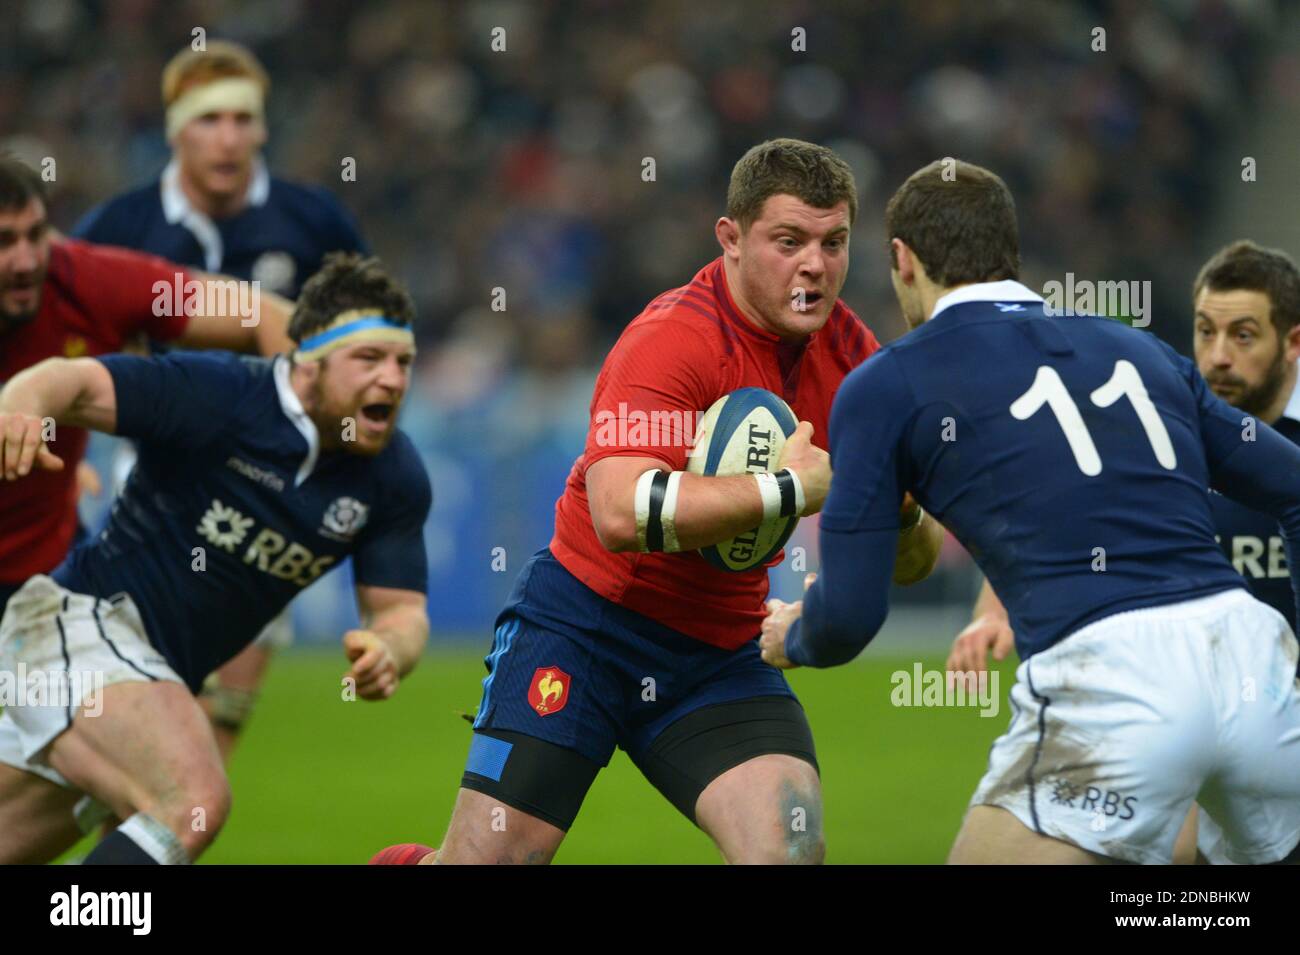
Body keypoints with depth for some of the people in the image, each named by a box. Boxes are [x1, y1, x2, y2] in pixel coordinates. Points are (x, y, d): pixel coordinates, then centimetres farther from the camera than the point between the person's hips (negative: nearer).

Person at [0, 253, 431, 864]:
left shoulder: (395, 477, -2)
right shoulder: (218, 395, -20)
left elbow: (400, 607, 1)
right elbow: (75, 381, -28)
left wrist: (387, 648, -24)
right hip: (83, 615, -8)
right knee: (195, 804, -31)